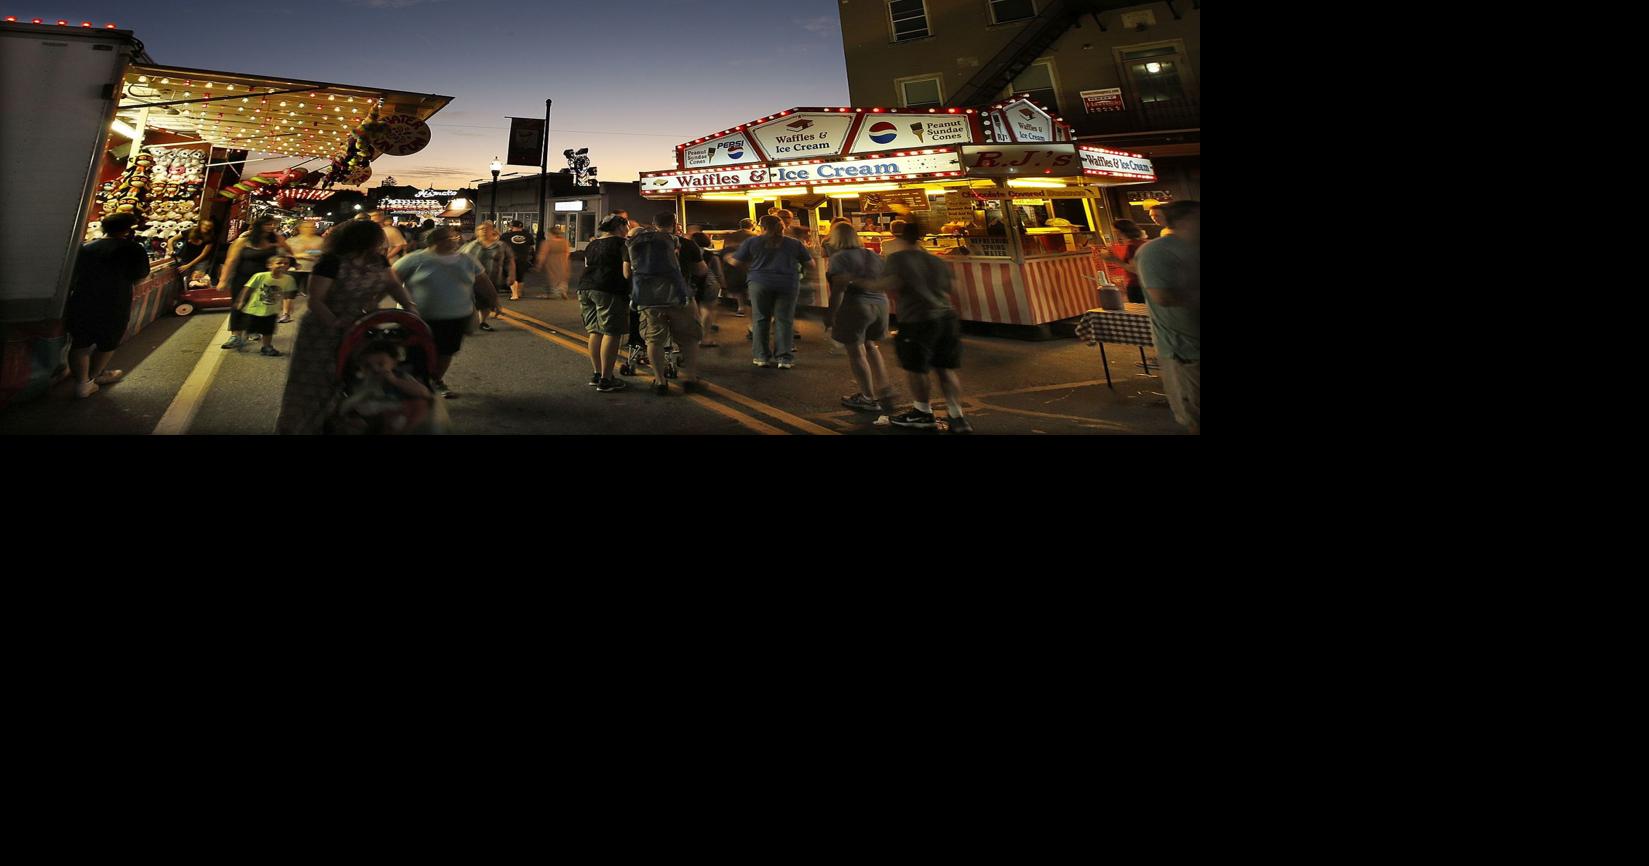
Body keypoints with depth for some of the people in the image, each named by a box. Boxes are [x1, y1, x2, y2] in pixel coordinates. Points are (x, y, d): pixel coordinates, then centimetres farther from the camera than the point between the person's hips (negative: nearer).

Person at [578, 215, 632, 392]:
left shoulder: (591, 245, 19)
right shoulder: (621, 243, -3)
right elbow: (627, 269, -11)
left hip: (585, 287, 8)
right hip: (609, 291, -8)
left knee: (595, 331, 14)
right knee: (611, 333, -7)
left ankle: (596, 374, 19)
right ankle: (606, 380, -10)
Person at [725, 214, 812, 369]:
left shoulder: (752, 242, 3)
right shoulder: (795, 243, 6)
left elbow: (736, 262, 7)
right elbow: (810, 263, 11)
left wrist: (728, 257, 29)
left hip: (760, 283, 0)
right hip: (788, 284, 0)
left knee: (761, 319, 9)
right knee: (785, 320, 4)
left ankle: (762, 357, 10)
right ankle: (785, 358, 0)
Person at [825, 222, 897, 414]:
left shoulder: (839, 258, -9)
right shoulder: (873, 256, 12)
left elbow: (839, 289, -17)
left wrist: (832, 316, -14)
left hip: (855, 307, -7)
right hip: (880, 304, 7)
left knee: (856, 351, 3)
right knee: (869, 346, 22)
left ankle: (869, 398, 7)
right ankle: (885, 389, 19)